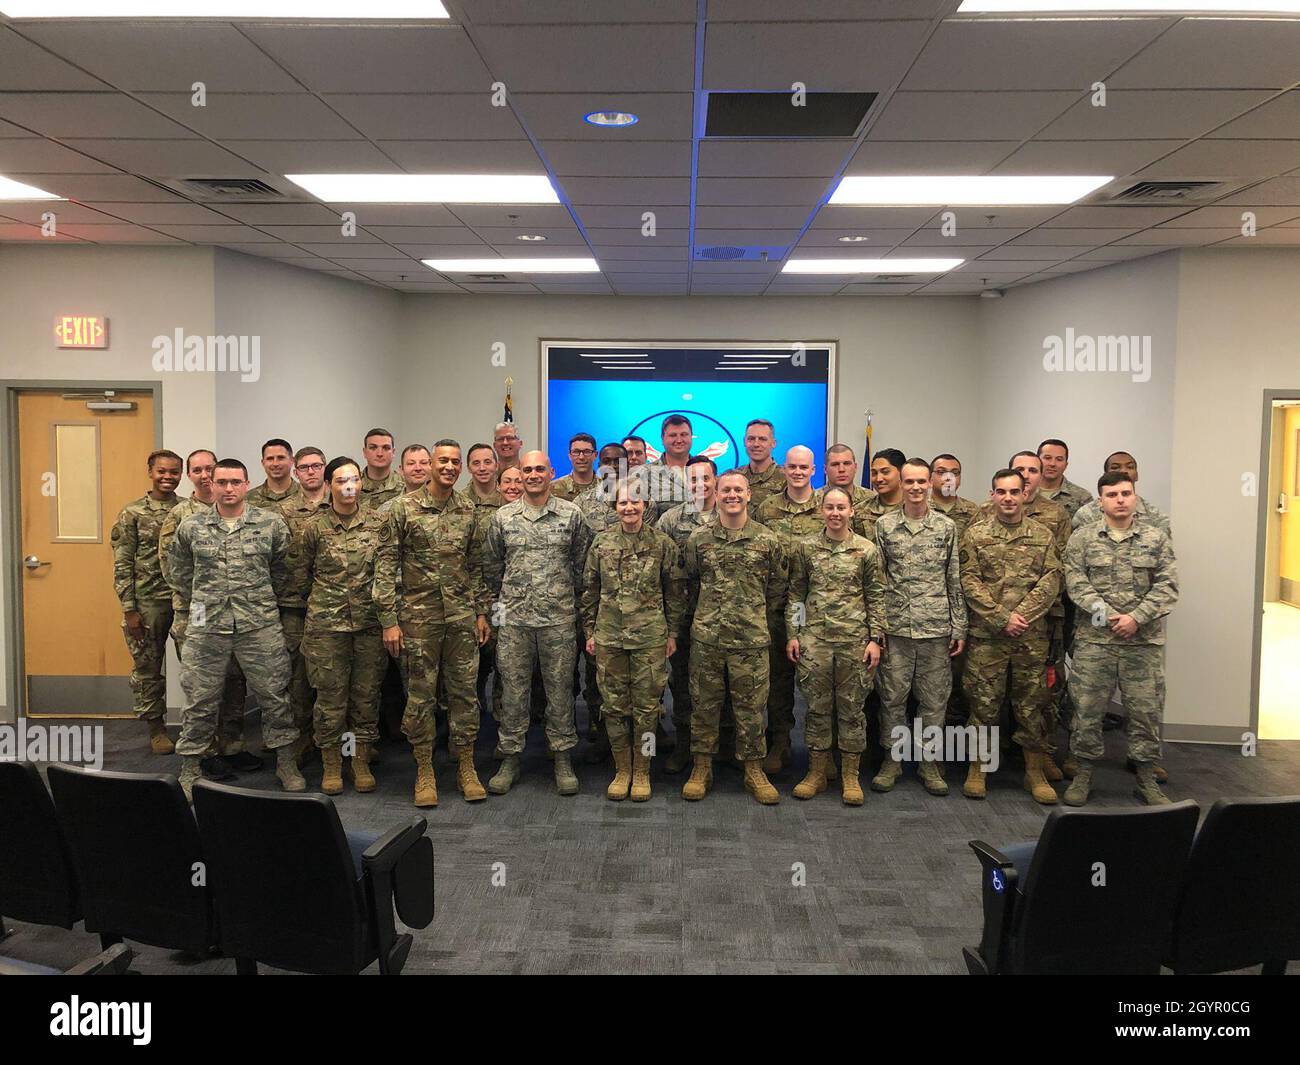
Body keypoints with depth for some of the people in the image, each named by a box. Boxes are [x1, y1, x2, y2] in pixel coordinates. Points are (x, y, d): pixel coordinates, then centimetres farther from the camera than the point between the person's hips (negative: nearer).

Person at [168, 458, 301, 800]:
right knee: (199, 701, 8)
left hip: (260, 626, -1)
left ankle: (286, 763, 19)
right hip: (206, 627, 1)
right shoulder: (191, 527, 3)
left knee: (274, 695, 5)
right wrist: (196, 604, 15)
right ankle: (190, 769, 22)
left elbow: (281, 568, 11)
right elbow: (180, 570, 17)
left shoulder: (271, 524, -1)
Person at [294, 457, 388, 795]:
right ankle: (331, 765, 18)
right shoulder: (314, 527, -1)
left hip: (369, 622, 1)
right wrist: (320, 602, 12)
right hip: (326, 624, -1)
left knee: (367, 693, 7)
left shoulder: (378, 522, 1)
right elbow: (301, 575, 10)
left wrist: (381, 604, 8)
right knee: (330, 694, 3)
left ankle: (361, 761, 21)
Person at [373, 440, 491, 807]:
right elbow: (385, 564, -5)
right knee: (420, 694, 5)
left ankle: (466, 766, 20)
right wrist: (389, 620, -10)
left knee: (464, 691, 7)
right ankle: (424, 770, 18)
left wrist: (481, 612, 10)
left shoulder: (469, 512, 7)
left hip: (462, 615, 3)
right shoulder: (403, 508, -4)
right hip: (419, 615, -3)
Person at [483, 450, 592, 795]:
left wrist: (571, 598, 9)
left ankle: (563, 759, 17)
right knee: (513, 689, 6)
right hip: (514, 619, 1)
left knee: (560, 689, 6)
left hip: (559, 618, -1)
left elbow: (582, 563, 8)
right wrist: (500, 599, 13)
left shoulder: (571, 515, 1)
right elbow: (491, 564, 13)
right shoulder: (503, 517, 5)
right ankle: (510, 758, 17)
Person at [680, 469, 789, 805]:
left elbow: (779, 586, 8)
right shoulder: (698, 538, 3)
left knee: (751, 706, 6)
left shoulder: (768, 540, 1)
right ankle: (702, 767, 22)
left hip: (752, 639, -1)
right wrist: (709, 613, 11)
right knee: (703, 703, 8)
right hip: (706, 638, 1)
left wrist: (758, 617, 8)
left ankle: (754, 771, 20)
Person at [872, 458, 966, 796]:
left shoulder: (946, 527, 4)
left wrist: (959, 629, 4)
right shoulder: (884, 525, 2)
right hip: (895, 628, 0)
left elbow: (955, 582, 6)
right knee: (892, 697, 6)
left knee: (934, 698, 7)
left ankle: (929, 761, 20)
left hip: (936, 628, 1)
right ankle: (892, 759, 19)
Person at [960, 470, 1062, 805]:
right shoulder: (975, 534, 3)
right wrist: (1001, 619, -12)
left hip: (1032, 635, 1)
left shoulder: (1043, 535, 7)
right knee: (983, 701, 3)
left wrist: (1021, 616, -13)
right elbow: (970, 582, -4)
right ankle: (977, 769, 16)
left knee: (1032, 703, 7)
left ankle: (1035, 772, 20)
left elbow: (1051, 580, -1)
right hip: (986, 635, -1)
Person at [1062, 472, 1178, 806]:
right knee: (1087, 708, 5)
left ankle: (1147, 779, 21)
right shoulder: (1083, 537, 3)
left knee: (1146, 710, 6)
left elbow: (1167, 586, -1)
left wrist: (1136, 618, -13)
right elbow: (1076, 581, -5)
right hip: (1094, 640, -1)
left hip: (1145, 640, 1)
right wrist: (1105, 613, -16)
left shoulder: (1156, 538, 6)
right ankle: (1083, 775, 19)